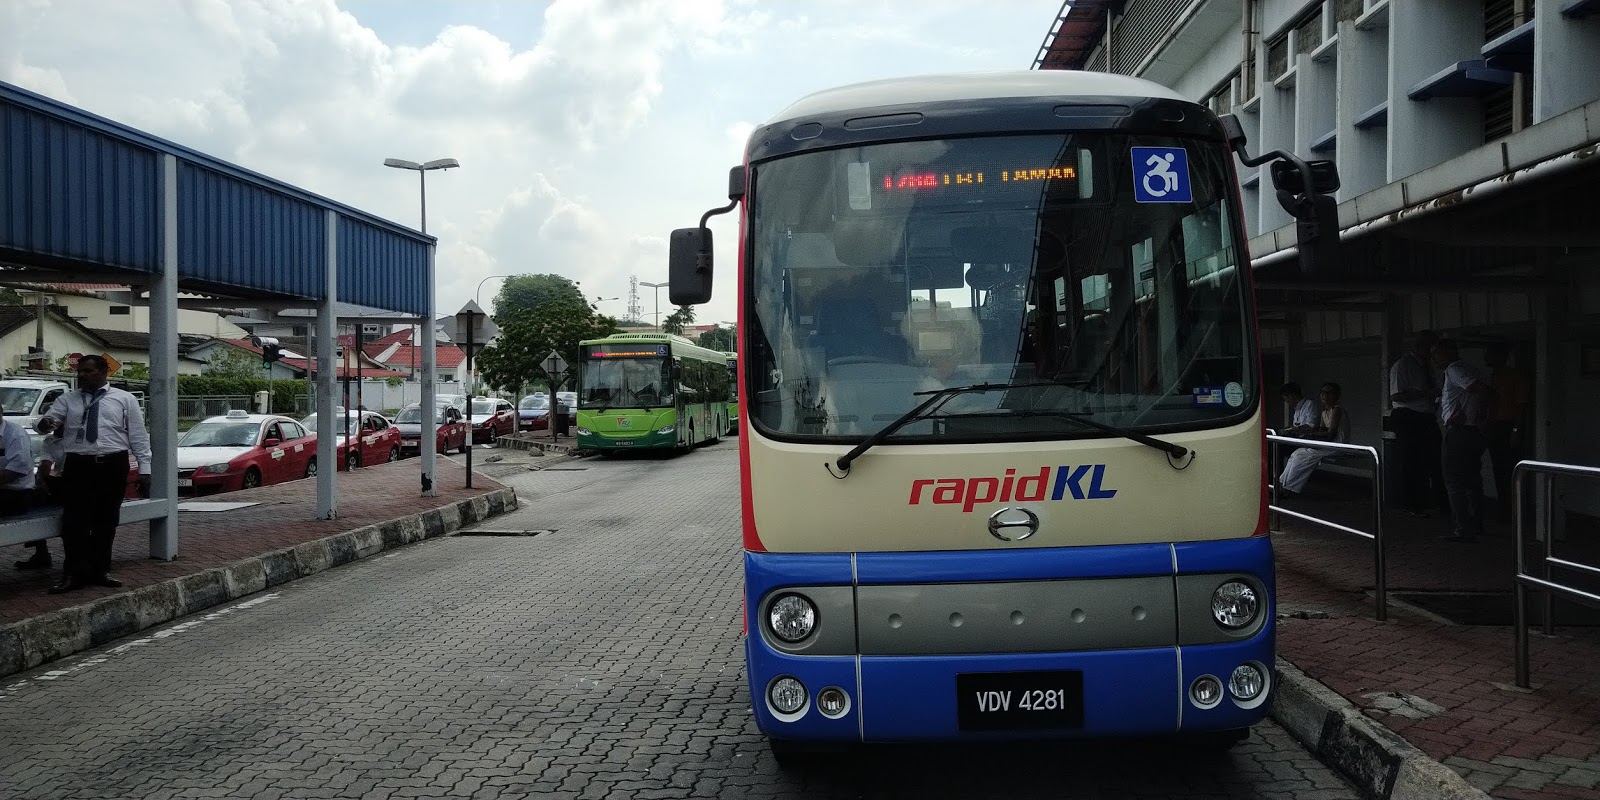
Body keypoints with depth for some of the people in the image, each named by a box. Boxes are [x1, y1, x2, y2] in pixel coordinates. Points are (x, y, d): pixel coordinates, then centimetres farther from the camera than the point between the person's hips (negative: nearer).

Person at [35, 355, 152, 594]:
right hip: (77, 466, 1)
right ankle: (75, 574, 3)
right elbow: (49, 421, 1)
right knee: (74, 522, -3)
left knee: (106, 522, 6)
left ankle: (100, 571, 16)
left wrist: (144, 469, -1)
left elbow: (138, 435, 5)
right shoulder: (67, 400, 12)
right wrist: (45, 423, -25)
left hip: (113, 466, -1)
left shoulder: (124, 399, 7)